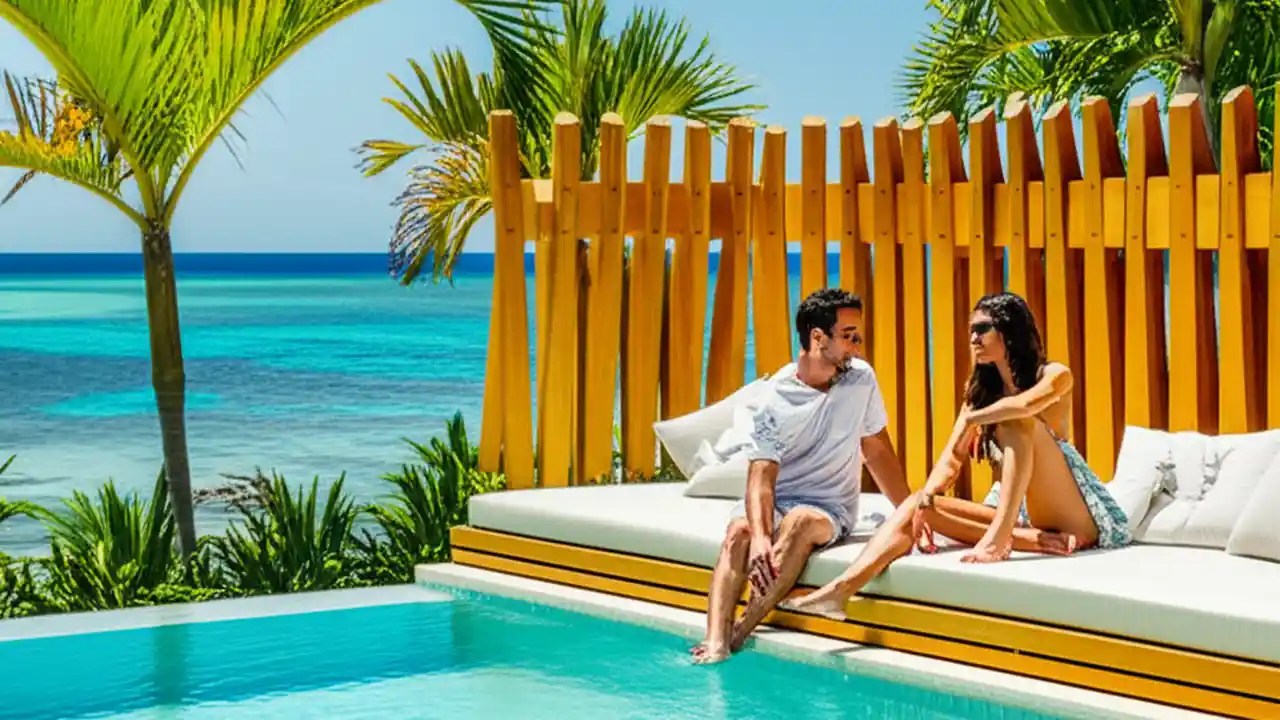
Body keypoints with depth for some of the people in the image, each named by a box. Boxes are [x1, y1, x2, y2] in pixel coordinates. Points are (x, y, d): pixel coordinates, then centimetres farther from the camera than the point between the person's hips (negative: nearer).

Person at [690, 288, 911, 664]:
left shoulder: (861, 379, -2)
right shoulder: (772, 400, -12)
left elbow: (877, 451, 10)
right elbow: (761, 477, -21)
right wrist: (760, 537, -39)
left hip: (830, 508, 1)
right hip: (775, 499, -1)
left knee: (799, 521, -34)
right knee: (739, 530, -33)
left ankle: (741, 632, -36)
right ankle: (715, 643, -46)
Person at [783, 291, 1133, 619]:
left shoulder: (1054, 376, -4)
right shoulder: (980, 391, 14)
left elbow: (1024, 406, -28)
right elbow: (952, 458, 2)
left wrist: (971, 420, -14)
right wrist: (925, 500, -14)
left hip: (1074, 519, -6)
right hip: (1021, 517, 6)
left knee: (1019, 422, -25)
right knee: (916, 504, -10)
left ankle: (999, 537, -39)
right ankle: (840, 590, -31)